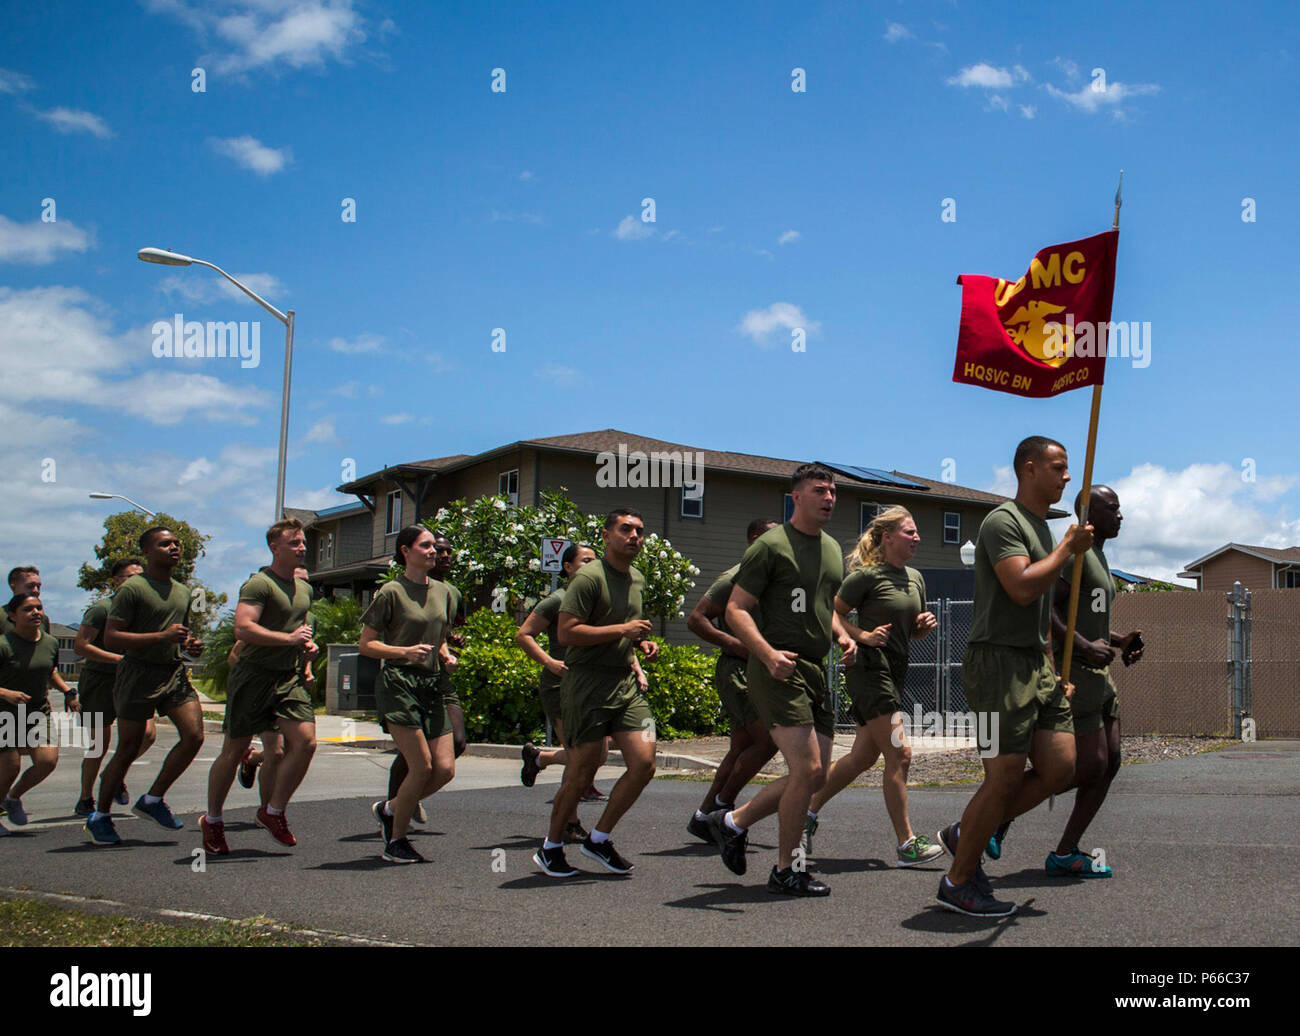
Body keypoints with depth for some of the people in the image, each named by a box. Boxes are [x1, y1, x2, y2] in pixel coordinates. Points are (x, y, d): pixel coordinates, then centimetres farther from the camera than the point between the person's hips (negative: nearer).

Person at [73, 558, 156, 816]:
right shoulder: (102, 608, -11)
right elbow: (80, 646, -17)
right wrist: (119, 659, -21)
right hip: (99, 681, -6)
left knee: (148, 734, -8)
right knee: (99, 744, -1)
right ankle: (85, 800, 17)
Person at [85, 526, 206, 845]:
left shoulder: (183, 591, 16)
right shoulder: (132, 588, -8)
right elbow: (111, 639, -15)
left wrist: (191, 644, 7)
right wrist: (162, 636, -23)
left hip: (175, 672, 7)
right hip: (139, 674, -6)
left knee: (194, 735, -9)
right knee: (128, 751, 0)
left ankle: (152, 800, 7)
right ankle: (99, 817, 18)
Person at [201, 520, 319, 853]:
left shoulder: (304, 588, 15)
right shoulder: (259, 584, -11)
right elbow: (243, 629, -24)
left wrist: (308, 645, 11)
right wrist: (289, 639, -24)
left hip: (290, 676, 6)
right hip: (254, 675, -6)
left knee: (305, 741, -11)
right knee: (234, 750, 4)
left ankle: (274, 812, 7)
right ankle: (212, 820, 24)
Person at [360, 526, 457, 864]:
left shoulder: (441, 591, 15)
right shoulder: (391, 592, -5)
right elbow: (365, 645, -5)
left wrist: (445, 655, 6)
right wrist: (405, 652, -18)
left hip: (431, 684, 7)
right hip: (397, 683, -7)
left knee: (445, 769, -2)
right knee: (422, 766, -12)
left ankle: (389, 809, 22)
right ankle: (396, 841, 7)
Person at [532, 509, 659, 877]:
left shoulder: (637, 580, 17)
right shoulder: (589, 577, -10)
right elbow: (567, 632, -18)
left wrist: (640, 645, 12)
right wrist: (622, 630, -18)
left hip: (626, 683, 7)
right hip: (588, 682, -7)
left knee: (644, 763, -5)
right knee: (581, 774, -1)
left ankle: (599, 839, 13)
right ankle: (551, 847, 20)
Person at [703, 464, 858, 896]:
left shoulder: (832, 549, 18)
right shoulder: (771, 545, -8)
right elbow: (735, 609, -11)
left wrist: (842, 636, 8)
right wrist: (768, 654, -26)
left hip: (815, 670, 9)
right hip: (778, 671, -9)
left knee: (816, 775, 9)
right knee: (807, 768, -14)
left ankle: (733, 822, 24)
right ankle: (786, 869, 2)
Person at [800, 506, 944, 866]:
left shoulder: (915, 578, 14)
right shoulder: (867, 575, -9)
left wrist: (925, 625, 1)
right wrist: (863, 636, -19)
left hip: (895, 672, 9)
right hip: (869, 669, -9)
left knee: (863, 757, 11)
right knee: (899, 753, -12)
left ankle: (808, 811, 25)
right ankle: (906, 843, -6)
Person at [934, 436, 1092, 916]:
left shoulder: (1043, 527, 22)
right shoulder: (1003, 521, -9)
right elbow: (1022, 588, -24)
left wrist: (1054, 672, 22)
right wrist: (1068, 547, -11)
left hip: (1035, 663, 9)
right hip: (999, 660, -9)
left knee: (1060, 768, 2)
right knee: (1006, 776, -9)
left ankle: (966, 834, 16)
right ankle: (958, 882, 5)